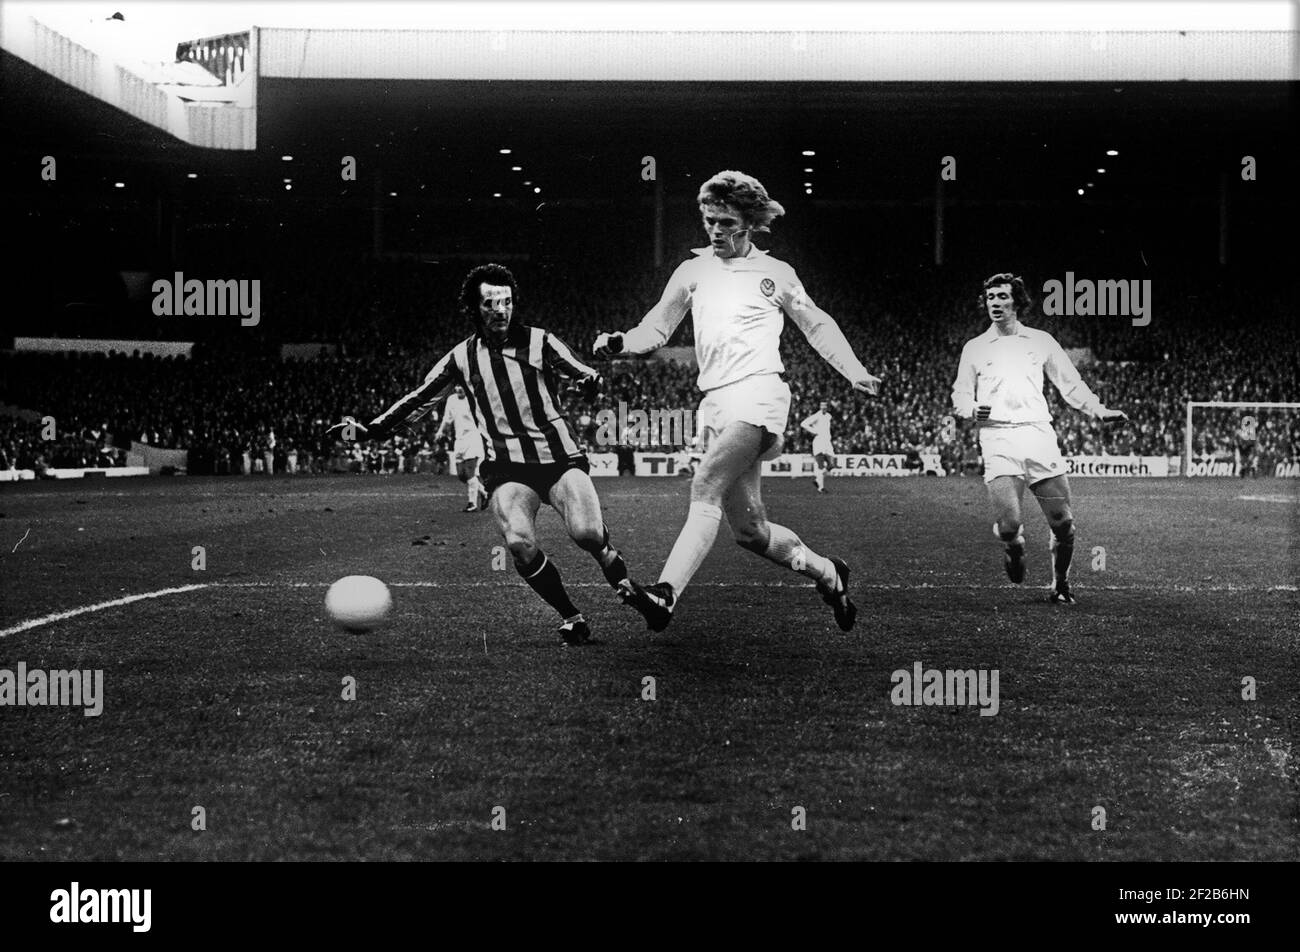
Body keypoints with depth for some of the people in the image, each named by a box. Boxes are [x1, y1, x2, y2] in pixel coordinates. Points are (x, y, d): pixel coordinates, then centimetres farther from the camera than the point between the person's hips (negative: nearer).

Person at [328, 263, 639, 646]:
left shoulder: (539, 341, 5)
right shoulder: (461, 357, 10)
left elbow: (580, 374, 2)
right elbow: (420, 400, 18)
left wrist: (590, 380, -22)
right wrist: (371, 429, 11)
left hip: (560, 456, -1)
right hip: (506, 466, 1)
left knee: (587, 532, -23)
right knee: (519, 542, -26)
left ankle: (621, 580, 11)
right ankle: (571, 617, -6)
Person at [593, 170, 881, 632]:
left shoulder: (776, 273, 9)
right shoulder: (693, 271, 16)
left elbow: (817, 324, 19)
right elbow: (655, 329, 18)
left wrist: (856, 373, 10)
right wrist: (617, 343, -3)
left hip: (758, 394, -5)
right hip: (714, 403, 5)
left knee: (706, 488, -26)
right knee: (750, 529, 6)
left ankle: (666, 593, -37)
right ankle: (827, 573, 29)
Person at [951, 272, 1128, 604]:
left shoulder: (1041, 341, 15)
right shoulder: (974, 348, 14)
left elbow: (1070, 384, 18)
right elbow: (960, 396, 17)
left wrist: (1100, 411, 6)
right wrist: (973, 410, -5)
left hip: (1039, 436, 1)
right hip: (998, 438, -1)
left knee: (1063, 523, -3)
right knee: (1008, 523, -17)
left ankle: (1060, 586, 20)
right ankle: (1014, 547, 20)